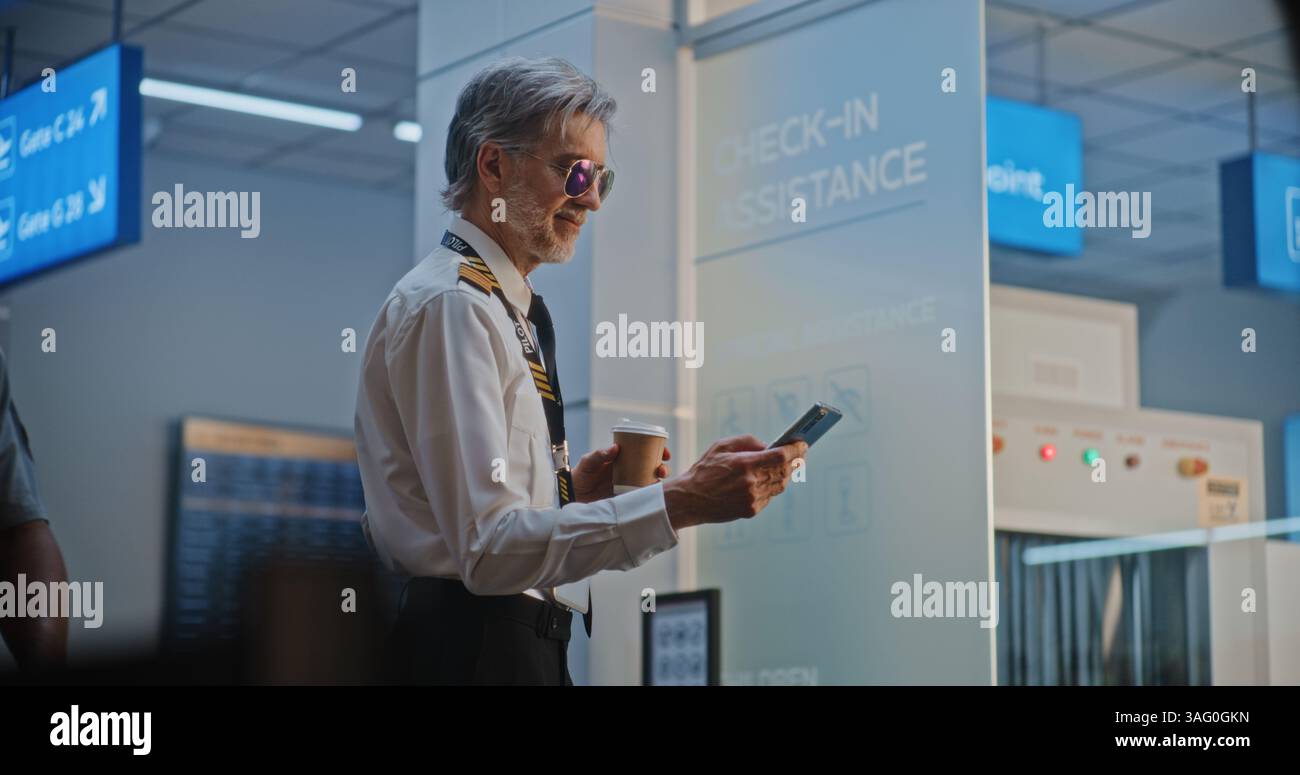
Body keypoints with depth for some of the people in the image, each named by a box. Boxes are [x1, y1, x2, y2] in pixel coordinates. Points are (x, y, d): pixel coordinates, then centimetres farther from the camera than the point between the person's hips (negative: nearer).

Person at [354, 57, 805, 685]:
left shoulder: (502, 307, 16)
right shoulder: (449, 307, -14)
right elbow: (488, 546, -23)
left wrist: (576, 487, 6)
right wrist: (681, 503, -27)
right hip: (473, 651, -9)